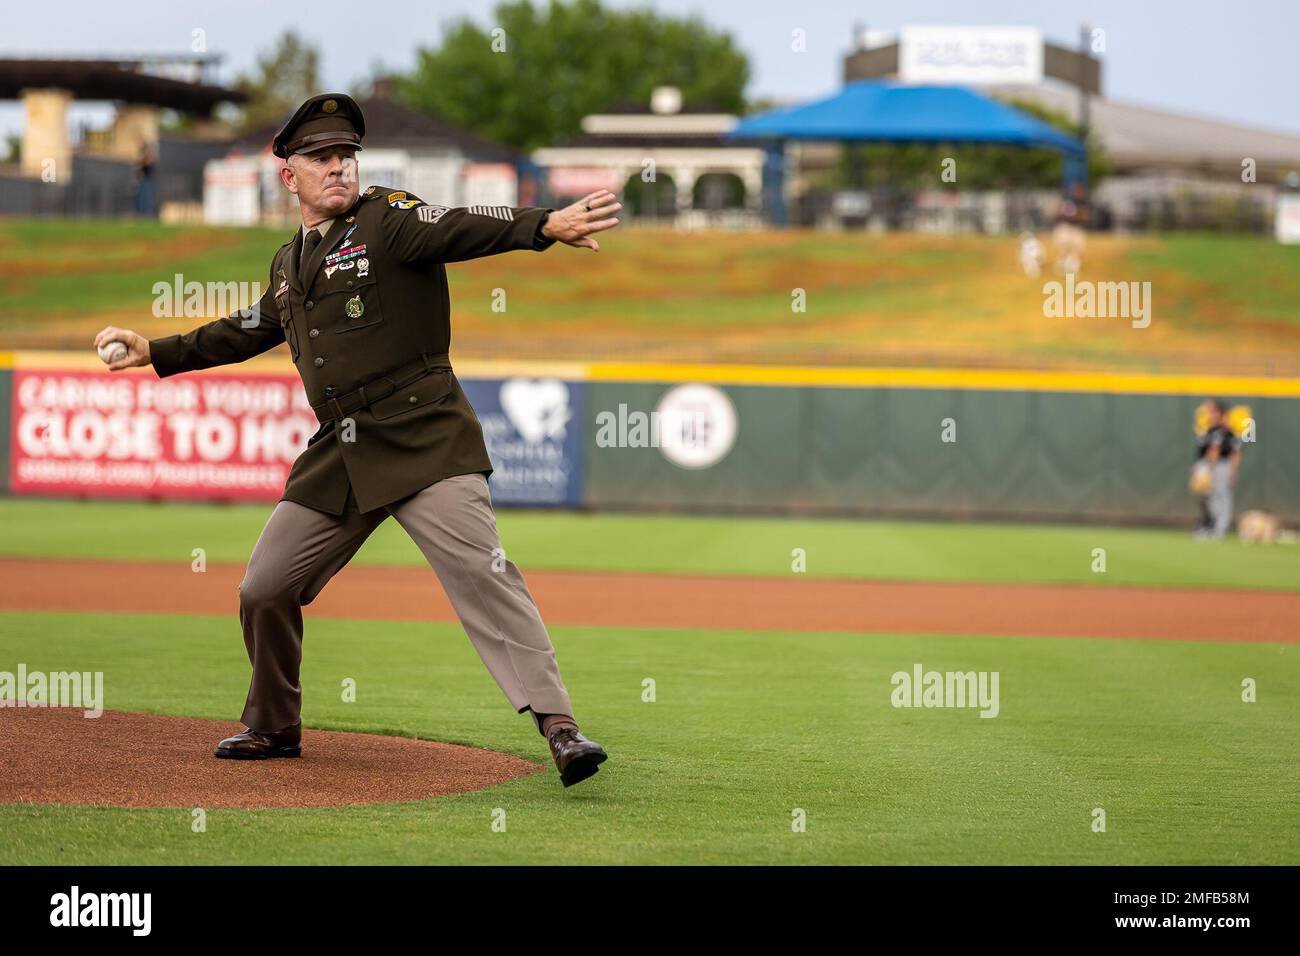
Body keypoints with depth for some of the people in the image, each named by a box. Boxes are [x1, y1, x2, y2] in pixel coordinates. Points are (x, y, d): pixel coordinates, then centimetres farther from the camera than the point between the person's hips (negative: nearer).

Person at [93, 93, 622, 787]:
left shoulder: (387, 220, -4)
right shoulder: (289, 263, 16)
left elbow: (463, 230, -22)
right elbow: (250, 331, 32)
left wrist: (546, 226, -41)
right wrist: (157, 353, 36)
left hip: (425, 442, -7)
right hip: (338, 457, 7)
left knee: (480, 572, -21)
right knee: (264, 591, 10)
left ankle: (557, 725, -25)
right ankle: (274, 727, 31)